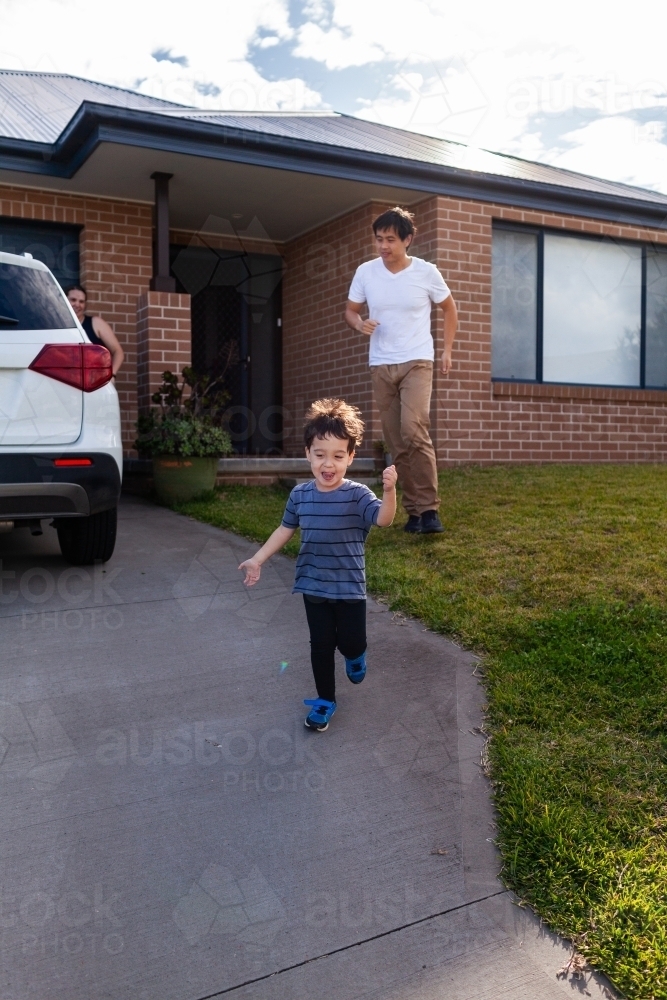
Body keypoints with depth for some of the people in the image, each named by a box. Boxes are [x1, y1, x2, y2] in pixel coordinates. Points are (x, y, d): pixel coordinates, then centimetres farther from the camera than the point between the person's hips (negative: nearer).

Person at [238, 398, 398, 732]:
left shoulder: (357, 495, -16)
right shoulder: (300, 495, -4)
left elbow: (384, 519, -33)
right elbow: (285, 529, 9)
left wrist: (389, 491, -52)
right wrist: (258, 560, 10)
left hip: (349, 587, -2)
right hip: (313, 586, 3)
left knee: (351, 642, 5)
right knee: (320, 645, 10)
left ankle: (355, 655, 43)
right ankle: (325, 700, 29)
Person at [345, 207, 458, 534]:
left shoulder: (427, 272, -5)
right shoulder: (365, 272, 0)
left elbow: (449, 309, 10)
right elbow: (350, 310, 11)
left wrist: (447, 350, 4)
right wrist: (359, 324, -12)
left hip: (416, 362, -3)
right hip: (381, 366, 4)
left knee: (414, 431, -22)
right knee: (396, 443, 4)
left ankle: (429, 508, -13)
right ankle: (414, 510, 14)